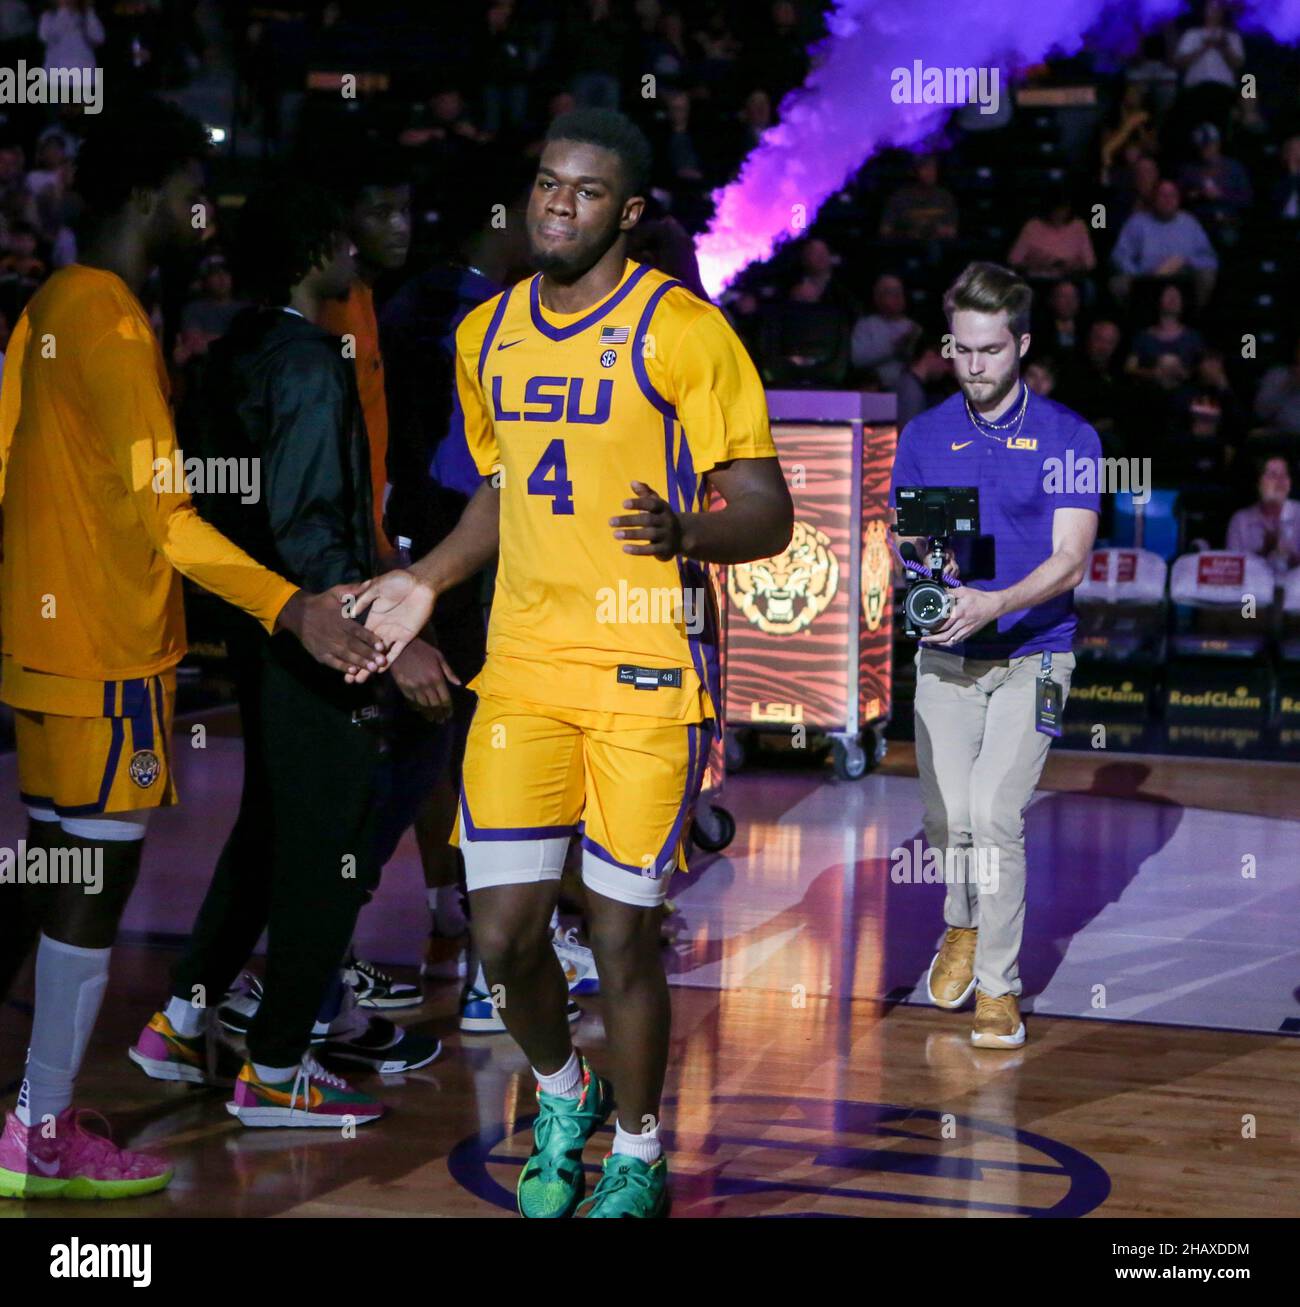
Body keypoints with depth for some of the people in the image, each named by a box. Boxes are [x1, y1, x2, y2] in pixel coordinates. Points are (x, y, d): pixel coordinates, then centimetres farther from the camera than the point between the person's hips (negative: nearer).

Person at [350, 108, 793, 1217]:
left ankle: (637, 1160, 23)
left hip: (647, 676, -5)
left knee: (623, 937, 1)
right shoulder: (487, 333, 11)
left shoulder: (681, 328, -8)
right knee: (504, 932, 0)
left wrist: (683, 532, -29)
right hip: (523, 667, 5)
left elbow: (767, 513, -10)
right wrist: (427, 581, 14)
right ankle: (562, 1097, 31)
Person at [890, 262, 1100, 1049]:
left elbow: (1070, 559, -8)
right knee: (946, 819, -4)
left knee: (993, 814, -14)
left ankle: (999, 985, 0)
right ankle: (965, 924, 28)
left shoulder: (1068, 437, -2)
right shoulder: (924, 437, 8)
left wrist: (994, 604, -24)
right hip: (945, 658, 3)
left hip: (1032, 654, -3)